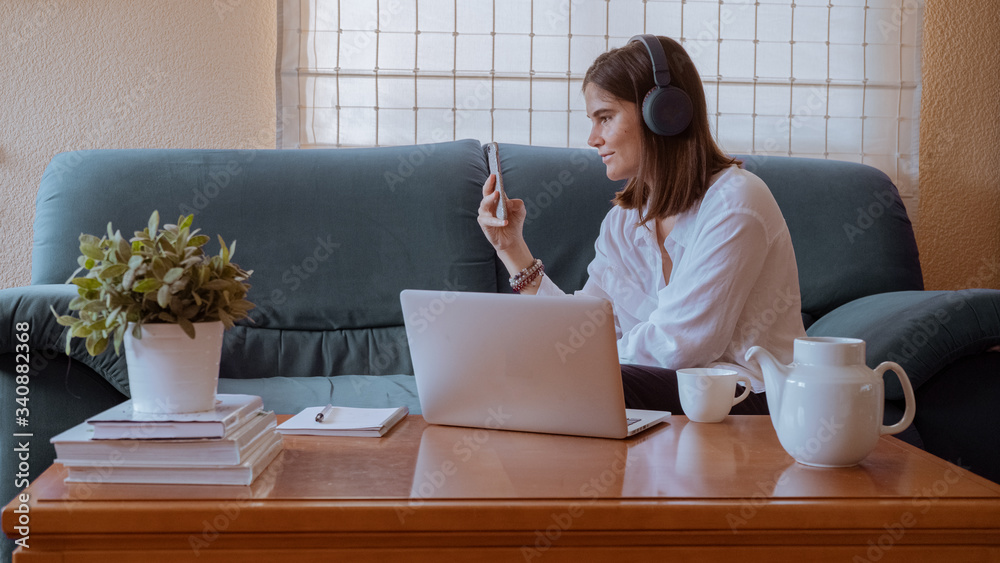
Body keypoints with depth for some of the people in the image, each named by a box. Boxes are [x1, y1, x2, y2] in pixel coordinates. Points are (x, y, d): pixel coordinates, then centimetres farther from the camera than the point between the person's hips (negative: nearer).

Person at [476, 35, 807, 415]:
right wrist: (512, 248, 2)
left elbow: (676, 346, -19)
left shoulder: (733, 202, -15)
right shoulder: (623, 221, 10)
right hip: (675, 387, 7)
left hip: (750, 399, -6)